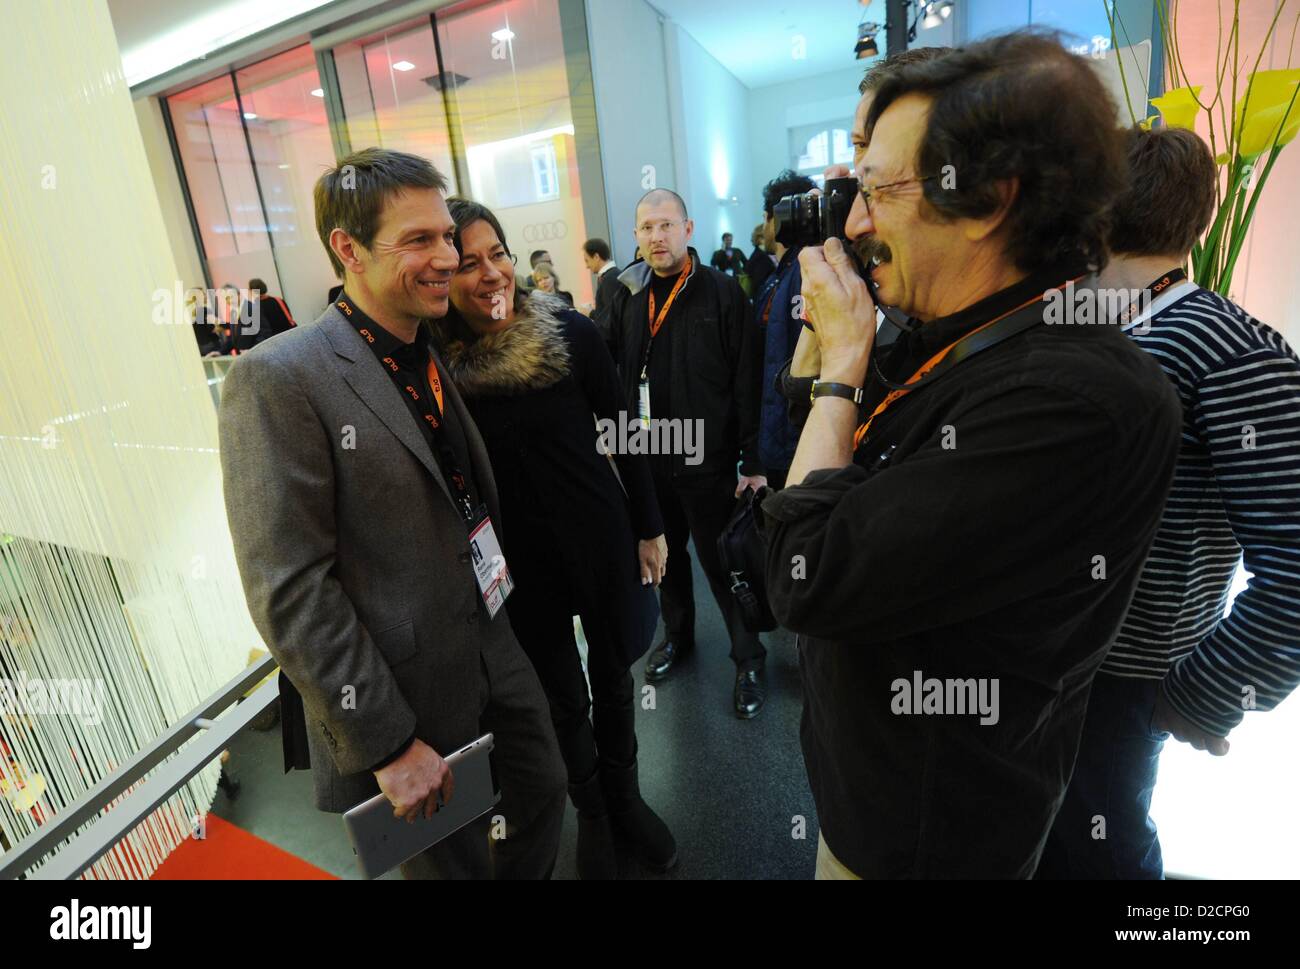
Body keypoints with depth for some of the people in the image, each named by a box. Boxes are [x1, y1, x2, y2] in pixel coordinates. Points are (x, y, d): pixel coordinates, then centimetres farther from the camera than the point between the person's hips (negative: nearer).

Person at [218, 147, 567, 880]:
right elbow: (289, 593, -21)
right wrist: (388, 744, -19)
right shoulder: (280, 379, -19)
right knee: (454, 862, 17)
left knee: (544, 792, 24)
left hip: (496, 653, 7)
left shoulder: (438, 357, 4)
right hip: (410, 696, -6)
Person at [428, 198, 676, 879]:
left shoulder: (571, 332, -10)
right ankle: (591, 811, 42)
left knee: (612, 676, 17)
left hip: (600, 539, 1)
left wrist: (649, 527, 1)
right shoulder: (437, 363, -10)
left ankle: (624, 797, 44)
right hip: (518, 560, 0)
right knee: (563, 696, 15)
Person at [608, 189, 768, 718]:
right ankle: (678, 634, 41)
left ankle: (748, 658, 26)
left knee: (724, 564, 6)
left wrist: (753, 462, -12)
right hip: (649, 461, 4)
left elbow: (748, 385, -10)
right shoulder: (628, 297, 6)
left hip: (709, 461, -4)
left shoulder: (723, 292, -7)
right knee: (666, 555, 19)